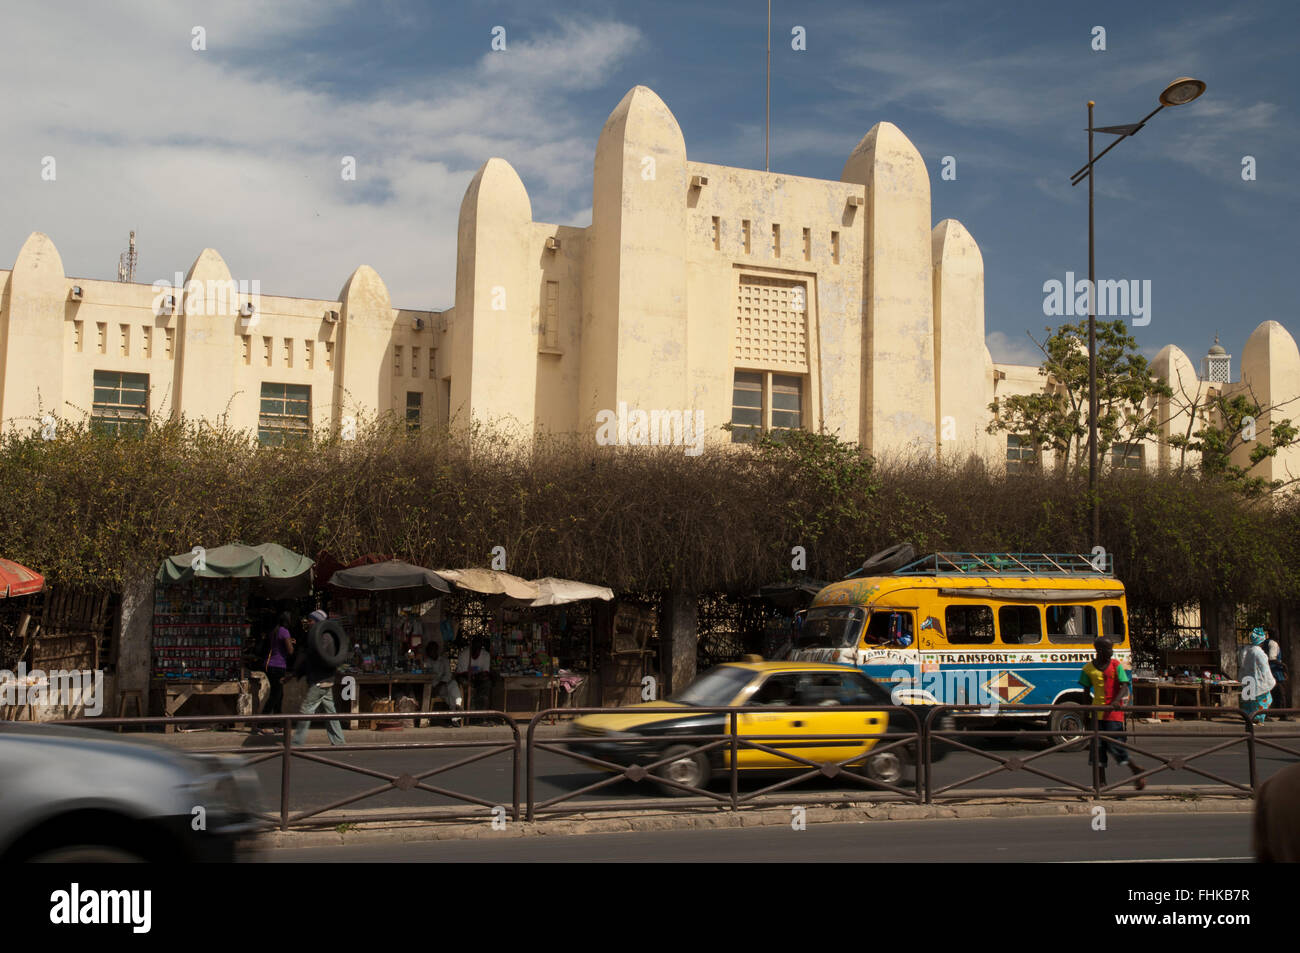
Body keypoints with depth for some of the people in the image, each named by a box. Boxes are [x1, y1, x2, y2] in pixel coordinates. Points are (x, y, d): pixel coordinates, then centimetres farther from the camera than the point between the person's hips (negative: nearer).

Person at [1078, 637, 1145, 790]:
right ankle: (1102, 782, 12)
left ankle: (1138, 772, 13)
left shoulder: (1116, 665, -2)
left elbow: (1124, 686, -10)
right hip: (1097, 711, 4)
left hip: (1114, 711, -4)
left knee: (1115, 745, -7)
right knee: (1097, 747, 3)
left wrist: (1116, 700, -28)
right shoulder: (1089, 668, 6)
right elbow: (1086, 691, 14)